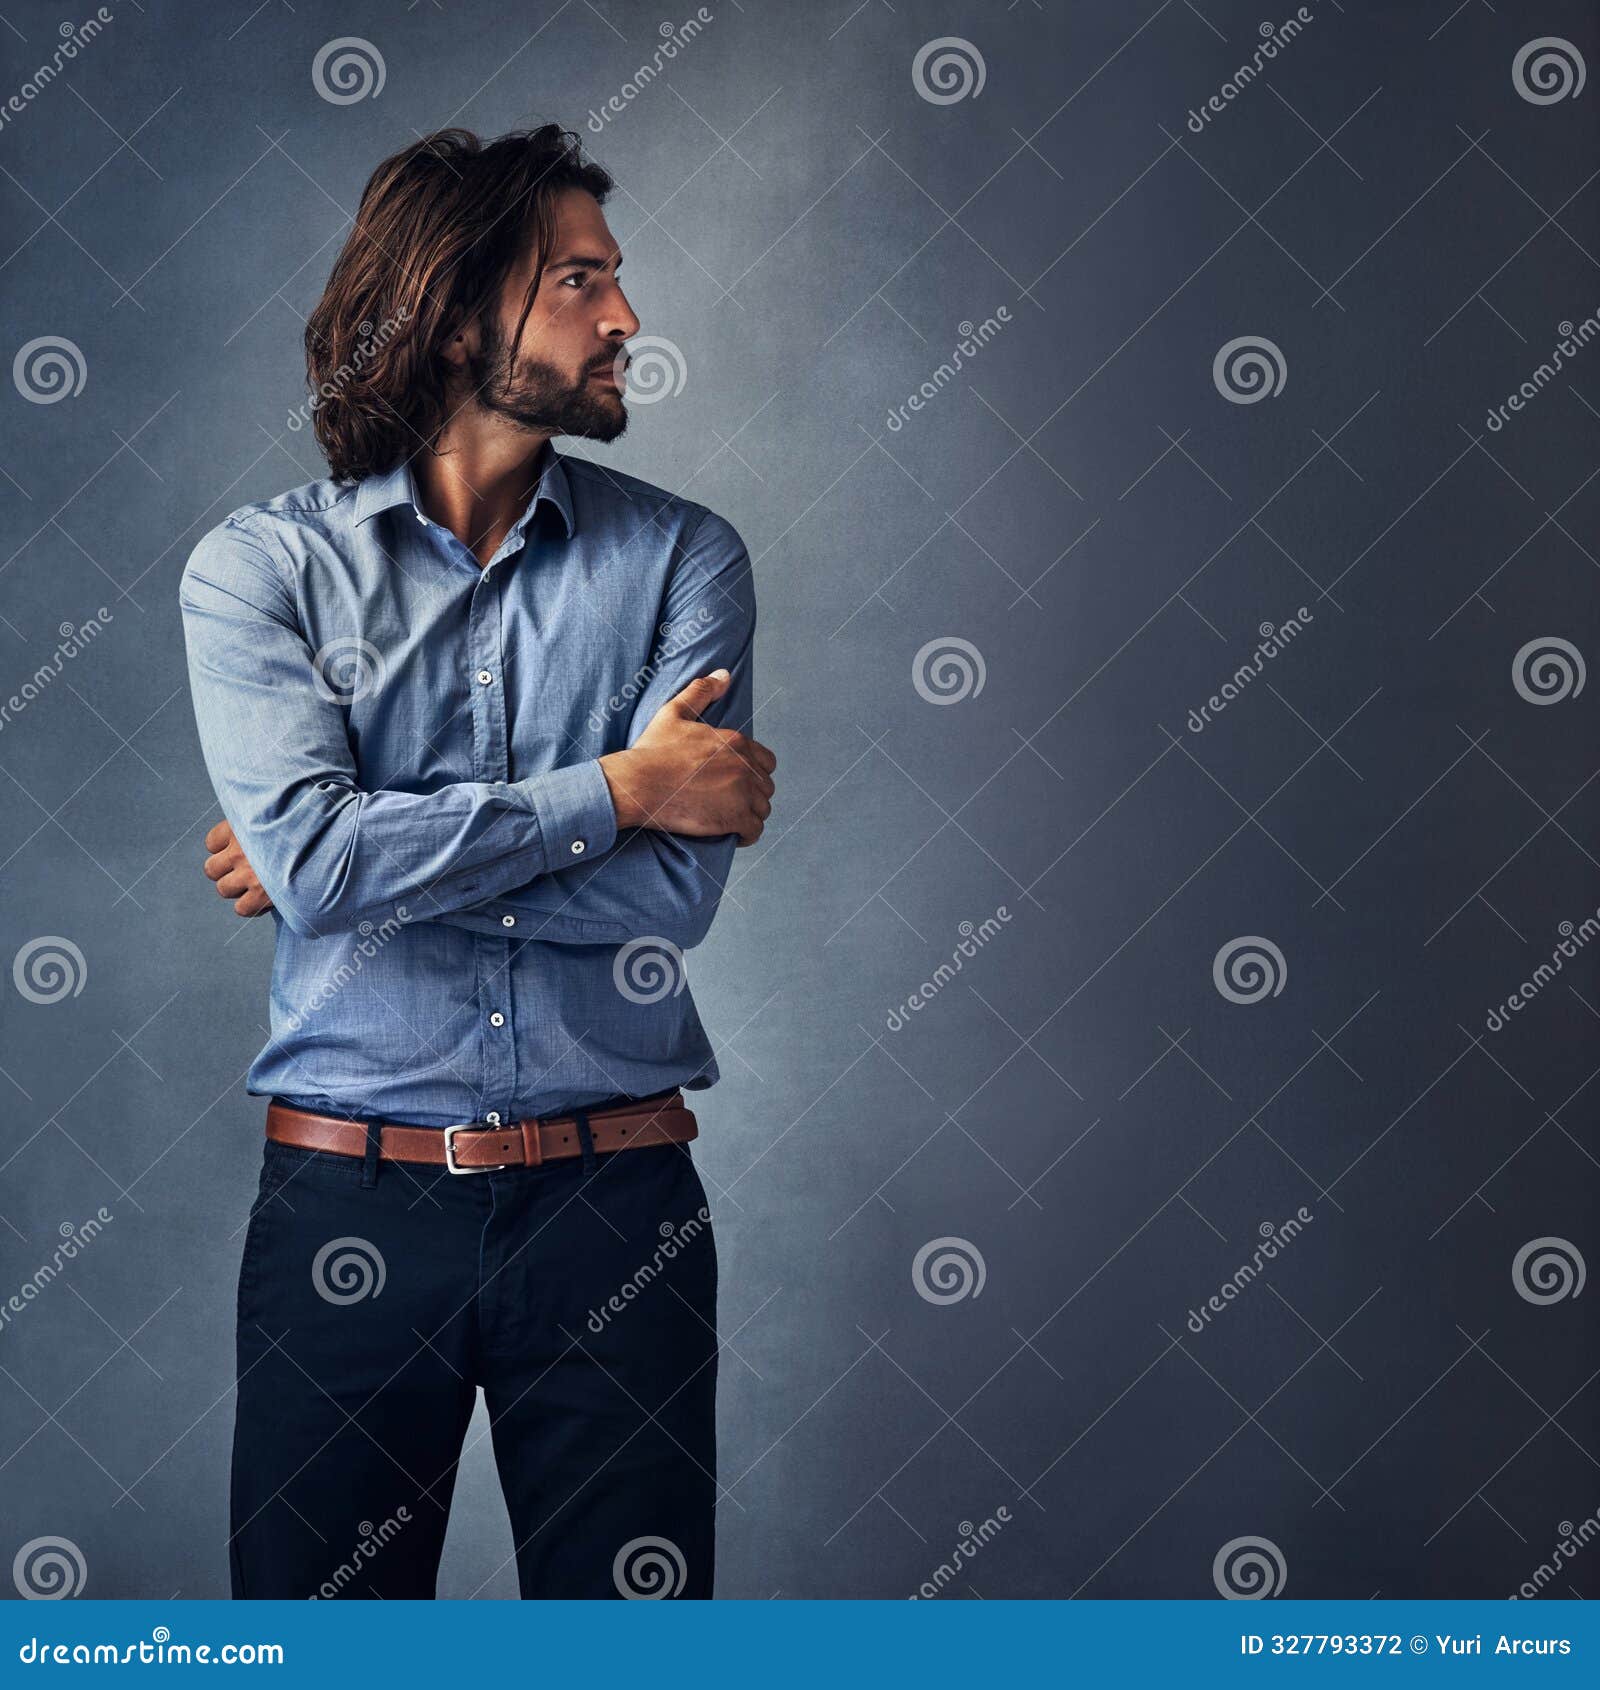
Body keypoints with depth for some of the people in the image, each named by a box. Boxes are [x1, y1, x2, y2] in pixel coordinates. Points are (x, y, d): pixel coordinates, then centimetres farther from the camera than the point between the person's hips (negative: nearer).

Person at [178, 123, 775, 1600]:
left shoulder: (681, 559, 3)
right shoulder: (260, 567, 1)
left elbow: (674, 889, -10)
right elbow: (314, 851, -16)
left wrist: (370, 856, -10)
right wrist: (617, 788, -10)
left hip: (612, 1200, 1)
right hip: (347, 1205, -1)